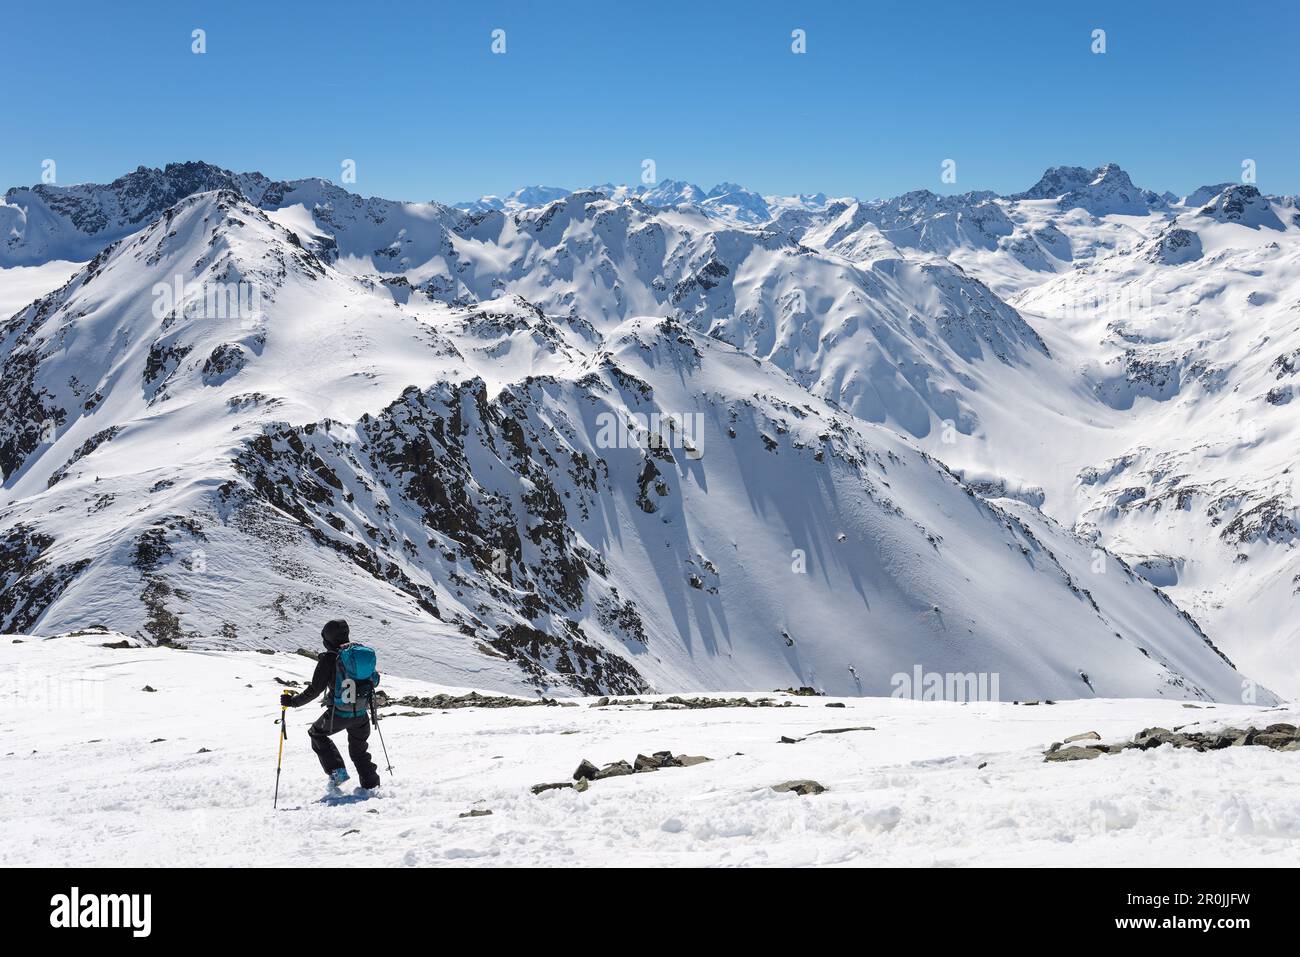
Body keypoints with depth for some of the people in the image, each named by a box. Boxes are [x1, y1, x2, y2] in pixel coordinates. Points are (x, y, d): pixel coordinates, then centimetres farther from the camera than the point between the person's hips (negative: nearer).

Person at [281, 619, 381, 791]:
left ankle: (336, 771, 12)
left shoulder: (329, 659, -15)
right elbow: (374, 679, 10)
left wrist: (292, 701, -4)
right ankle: (371, 785, 20)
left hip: (338, 714, -5)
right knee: (359, 750, 24)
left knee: (317, 734, 24)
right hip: (361, 714, 5)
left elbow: (314, 690, -15)